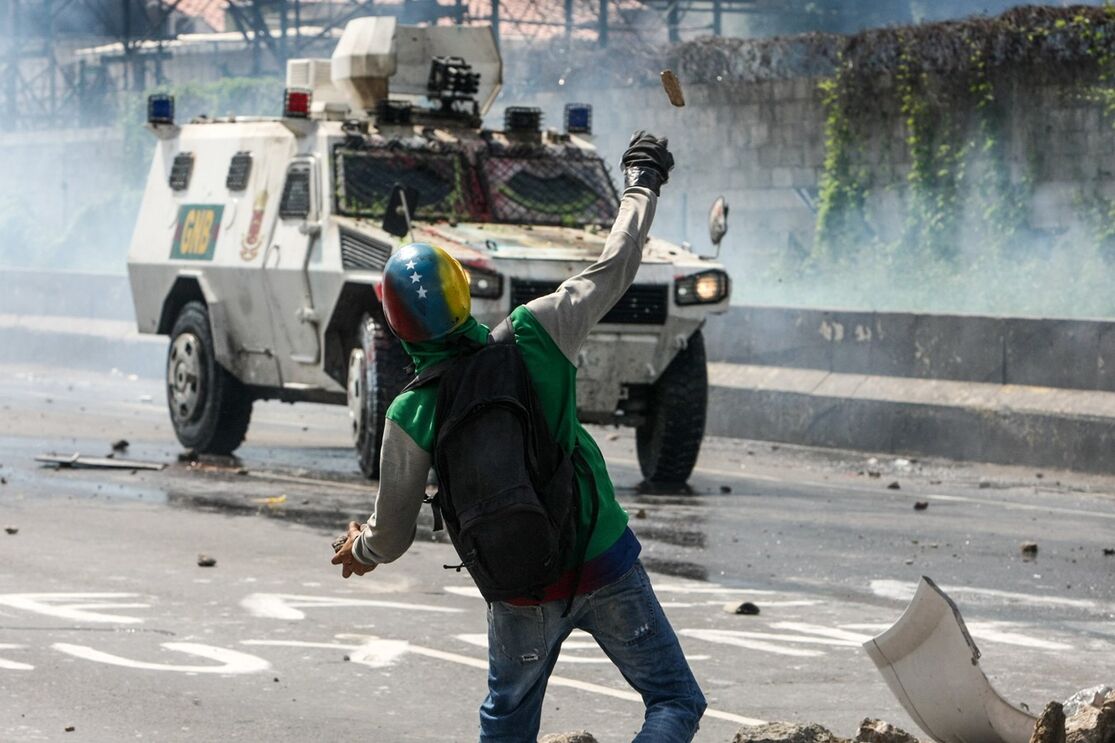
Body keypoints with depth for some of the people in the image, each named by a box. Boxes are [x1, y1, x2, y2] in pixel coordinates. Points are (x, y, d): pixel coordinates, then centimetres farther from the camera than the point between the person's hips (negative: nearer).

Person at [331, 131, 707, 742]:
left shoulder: (410, 418, -11)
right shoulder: (534, 336, -12)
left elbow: (391, 535, -2)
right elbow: (615, 267, 2)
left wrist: (360, 550, 23)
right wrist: (641, 183, 19)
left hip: (520, 595, 1)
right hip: (605, 568, -1)